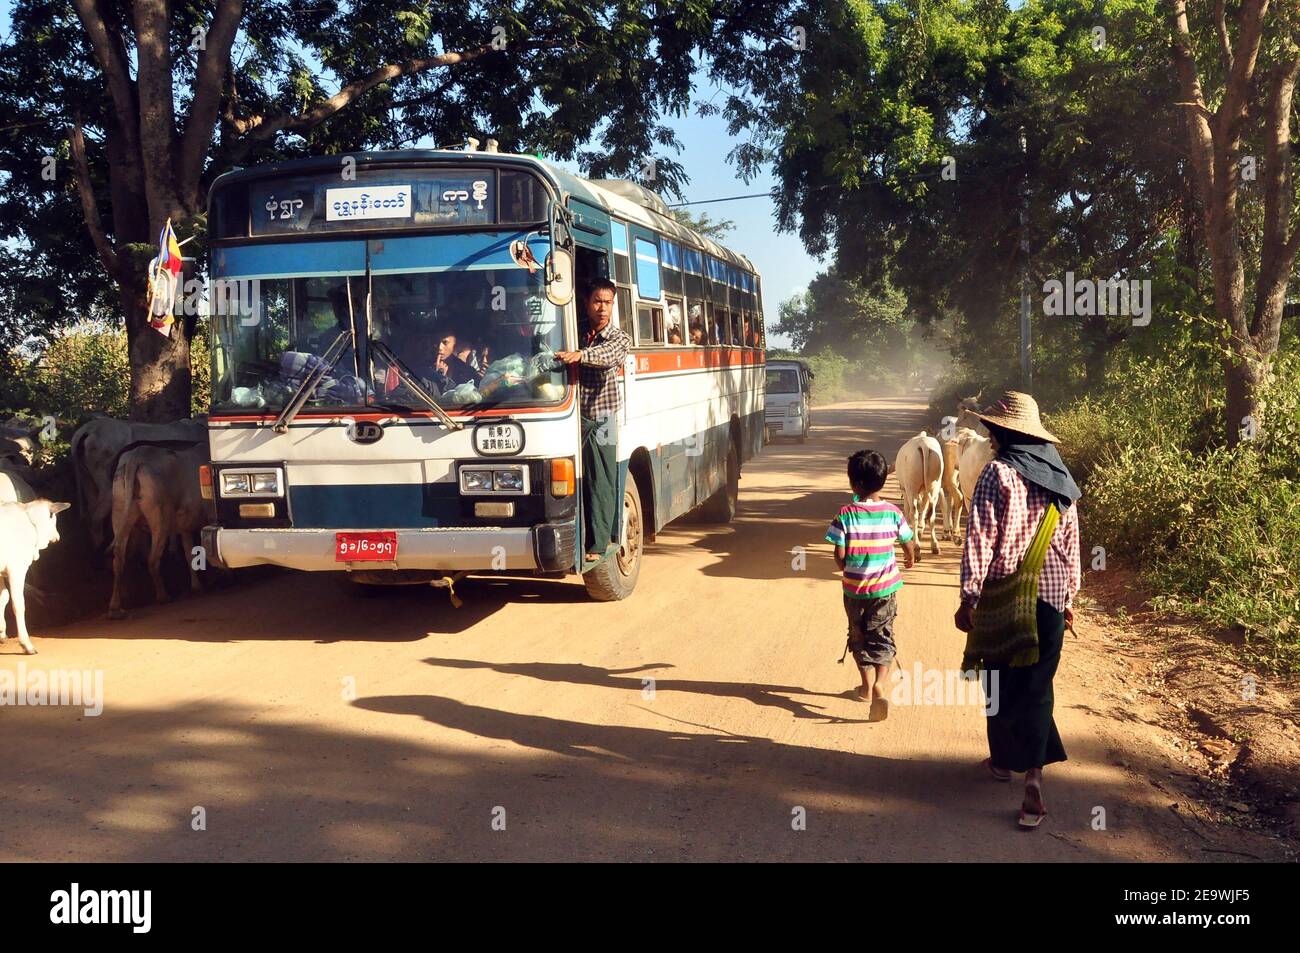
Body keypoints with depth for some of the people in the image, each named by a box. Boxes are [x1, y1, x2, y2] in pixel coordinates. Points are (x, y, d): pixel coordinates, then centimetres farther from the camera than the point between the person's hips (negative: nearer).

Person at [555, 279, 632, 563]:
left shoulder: (619, 338, 3)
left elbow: (608, 356, -20)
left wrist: (580, 355, -39)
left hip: (601, 420, -3)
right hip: (574, 419, 3)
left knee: (601, 485, -4)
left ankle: (597, 546, -3)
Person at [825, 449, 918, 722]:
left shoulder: (846, 514, -14)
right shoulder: (893, 513, -8)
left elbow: (839, 555, -13)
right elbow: (909, 546, 3)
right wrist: (910, 560, 26)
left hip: (855, 588, -1)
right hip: (885, 587, 1)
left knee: (859, 637, 18)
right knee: (882, 637, 8)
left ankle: (867, 685, 27)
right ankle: (879, 685, -13)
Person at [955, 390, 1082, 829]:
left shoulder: (998, 473, -11)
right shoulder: (1061, 478, 8)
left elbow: (980, 540, -15)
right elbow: (1071, 543, 13)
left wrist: (969, 596, -11)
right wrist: (1068, 597, 21)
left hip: (1004, 595, -4)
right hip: (1050, 596, 5)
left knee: (1002, 682, 12)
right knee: (1036, 686, 6)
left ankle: (1003, 760, 29)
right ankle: (1034, 775, -6)